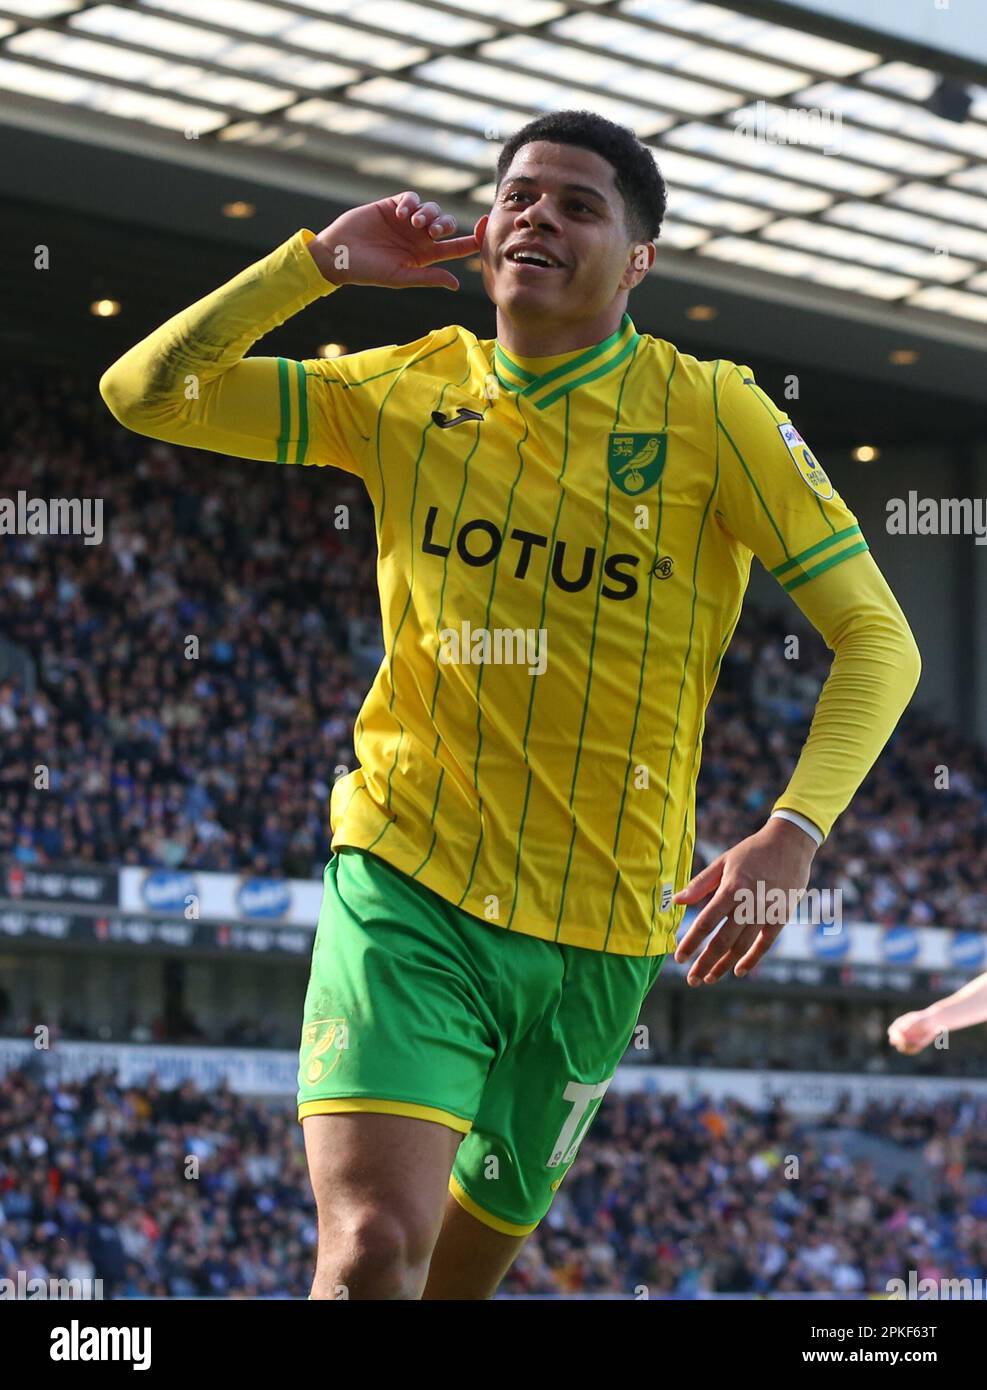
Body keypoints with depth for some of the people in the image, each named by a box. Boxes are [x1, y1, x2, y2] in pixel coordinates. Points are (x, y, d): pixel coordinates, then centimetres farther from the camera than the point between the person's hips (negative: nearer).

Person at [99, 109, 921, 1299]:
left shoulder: (712, 412, -3)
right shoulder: (407, 392, 4)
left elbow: (878, 639, -6)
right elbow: (145, 393, 6)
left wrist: (793, 834, -22)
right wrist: (321, 261, -6)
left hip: (600, 929, 1)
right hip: (406, 880, 0)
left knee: (462, 1267, 13)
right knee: (373, 1246, -23)